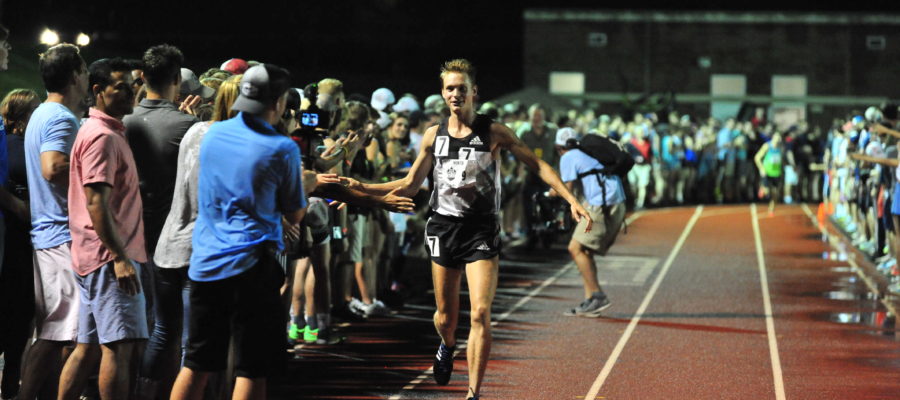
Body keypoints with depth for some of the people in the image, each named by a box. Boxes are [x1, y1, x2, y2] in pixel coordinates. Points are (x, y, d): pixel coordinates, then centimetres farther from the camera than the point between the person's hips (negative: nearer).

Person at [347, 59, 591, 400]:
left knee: (480, 315, -14)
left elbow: (538, 166, 0)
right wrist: (360, 188, 5)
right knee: (445, 316, 11)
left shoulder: (493, 133, -4)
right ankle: (447, 347, 48)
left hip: (482, 231, -3)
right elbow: (410, 185, 14)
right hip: (444, 228, 3)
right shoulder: (434, 136, 6)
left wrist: (572, 200, -11)